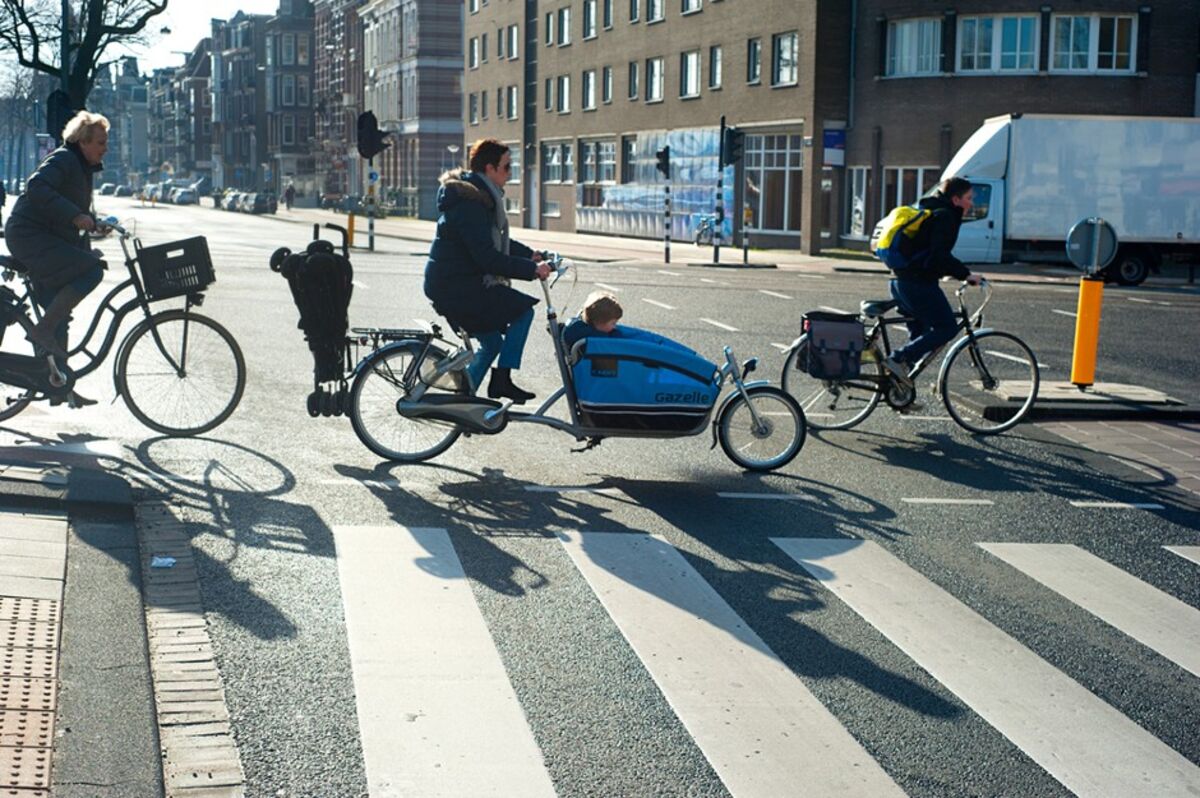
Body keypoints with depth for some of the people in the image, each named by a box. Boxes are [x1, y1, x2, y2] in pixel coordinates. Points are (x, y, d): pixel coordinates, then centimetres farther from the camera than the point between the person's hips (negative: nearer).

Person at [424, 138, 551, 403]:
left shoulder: (481, 195, 13)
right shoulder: (469, 203, -21)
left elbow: (496, 240, 25)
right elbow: (488, 258, -26)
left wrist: (530, 254, 15)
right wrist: (531, 269, -23)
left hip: (455, 284, 10)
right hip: (456, 288, -10)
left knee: (492, 343, 16)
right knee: (523, 309, -11)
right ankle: (501, 380, -8)